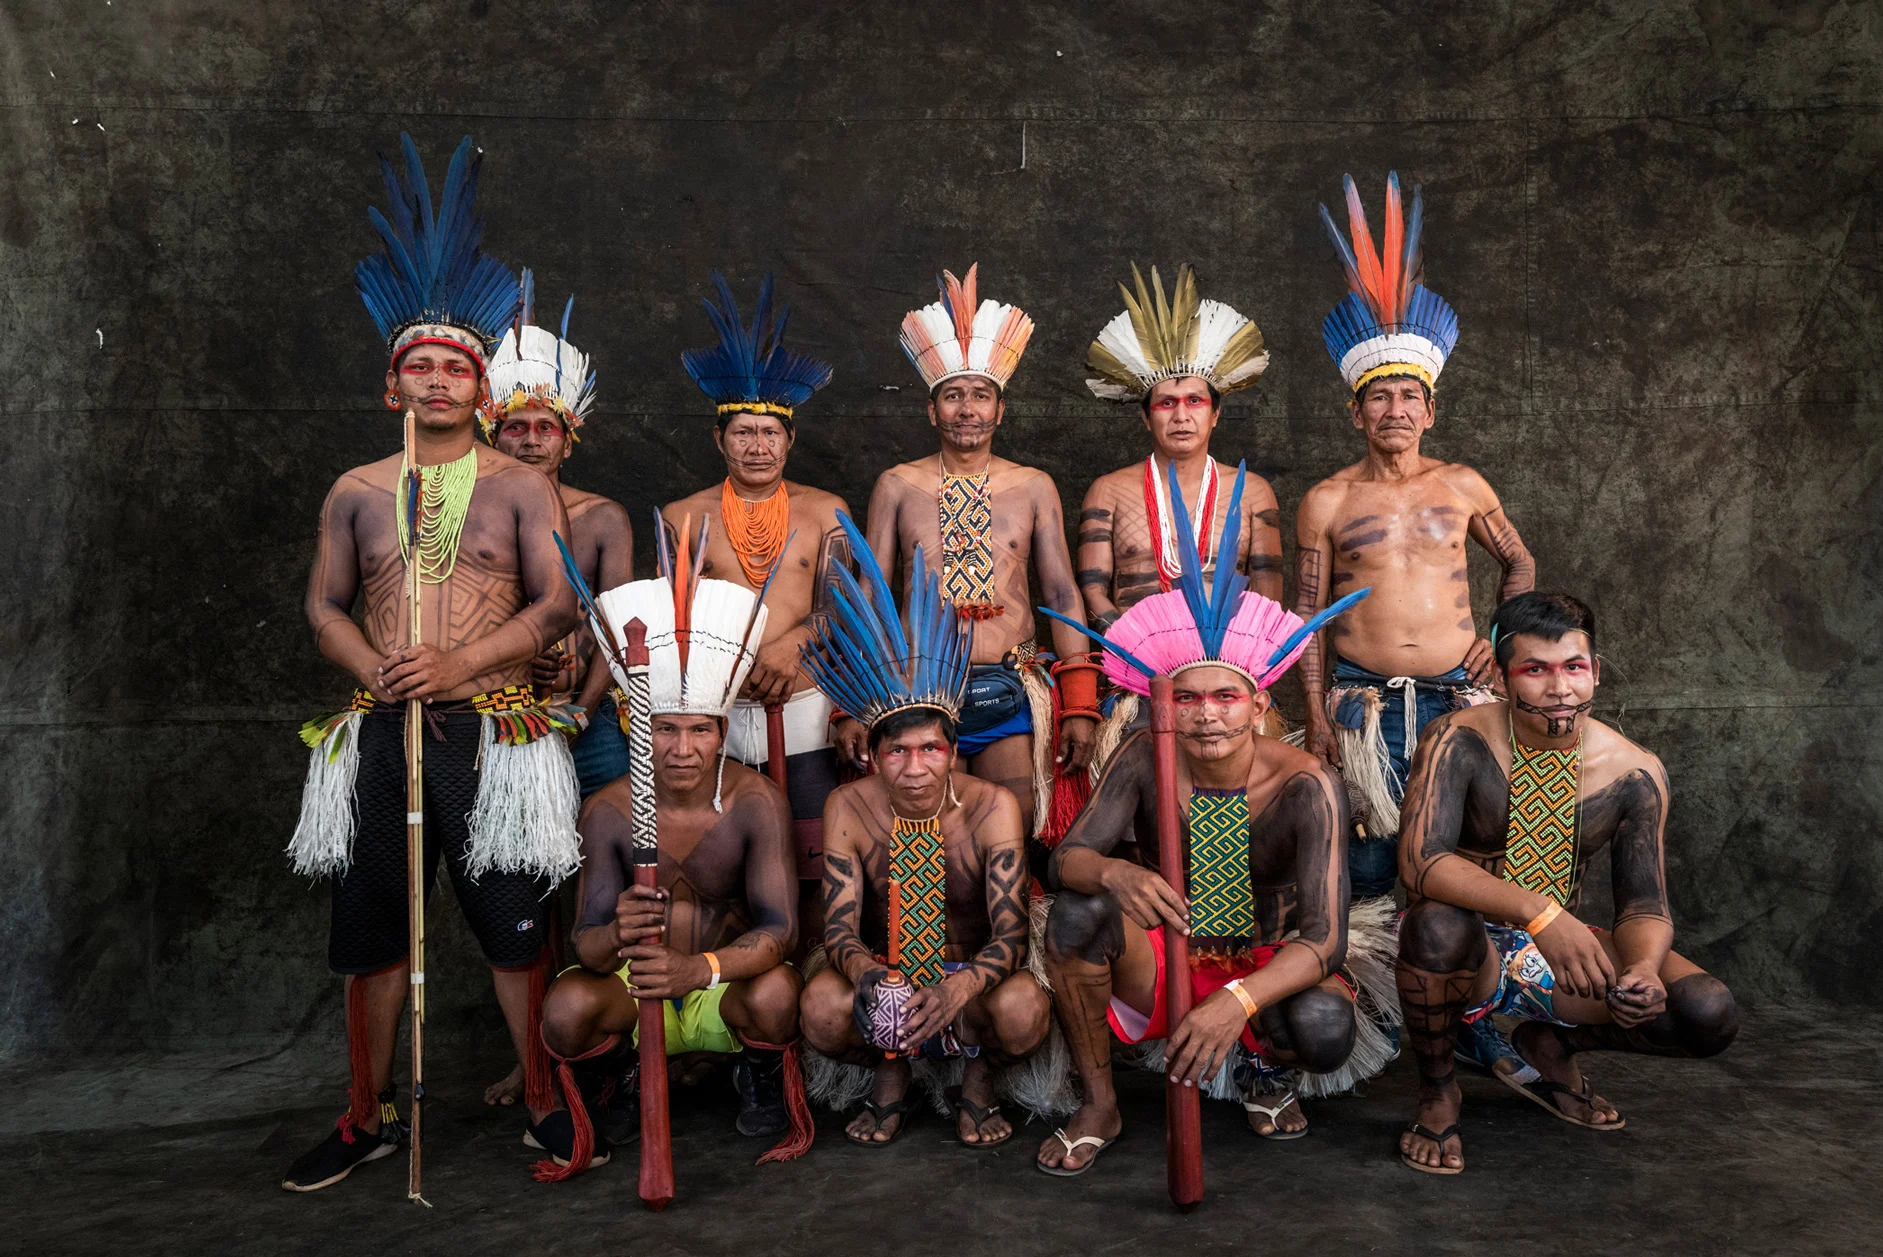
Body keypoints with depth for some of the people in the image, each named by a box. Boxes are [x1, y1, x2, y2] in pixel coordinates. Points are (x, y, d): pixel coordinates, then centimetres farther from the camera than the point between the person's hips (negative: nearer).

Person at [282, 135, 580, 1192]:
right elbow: (327, 604, 13)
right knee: (371, 927, 9)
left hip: (493, 729, -3)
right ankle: (368, 1118, 24)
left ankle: (542, 1101, 15)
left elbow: (556, 605, -3)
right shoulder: (358, 493, 13)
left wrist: (460, 662, -15)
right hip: (380, 734, 4)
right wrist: (377, 671, -6)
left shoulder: (522, 488, 3)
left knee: (514, 924, 0)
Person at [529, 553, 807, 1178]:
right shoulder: (608, 810, -12)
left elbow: (779, 926, -24)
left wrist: (701, 968, -44)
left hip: (724, 991, 0)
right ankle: (583, 1106, 3)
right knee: (567, 1005, -30)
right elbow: (586, 942, -15)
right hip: (634, 990, 1)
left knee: (775, 991, -33)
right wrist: (616, 937, -41)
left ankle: (765, 1079, 3)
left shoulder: (756, 803, -16)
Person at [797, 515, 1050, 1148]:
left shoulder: (992, 807, -15)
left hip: (968, 980, -1)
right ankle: (890, 1075, 4)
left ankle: (977, 1079, 4)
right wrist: (868, 974, -38)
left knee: (1023, 1009, -34)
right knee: (820, 1006, -31)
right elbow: (839, 927, -13)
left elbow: (1010, 932, -20)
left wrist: (961, 984, -42)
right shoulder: (849, 808, -11)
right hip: (886, 980, 1)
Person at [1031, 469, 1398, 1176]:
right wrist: (1112, 873, -43)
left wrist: (1238, 999, -45)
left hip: (1266, 970, -1)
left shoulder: (1305, 787, -21)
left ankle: (1267, 1066, 8)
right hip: (1164, 964, 2)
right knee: (1077, 914, -28)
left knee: (1325, 1029, -34)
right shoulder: (1144, 760, -14)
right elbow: (1065, 858, -18)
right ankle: (1098, 1106, -5)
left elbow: (1325, 938, -27)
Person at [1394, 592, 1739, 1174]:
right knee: (1437, 923, -39)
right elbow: (1421, 860, -31)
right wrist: (1541, 913, -44)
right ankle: (1436, 1091, -8)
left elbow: (1644, 906, -5)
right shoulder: (1459, 743, -19)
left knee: (1710, 1015, -18)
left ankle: (1548, 1047, 12)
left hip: (1563, 952, 4)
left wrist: (1644, 968, -28)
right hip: (1471, 951, -3)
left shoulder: (1634, 772, -7)